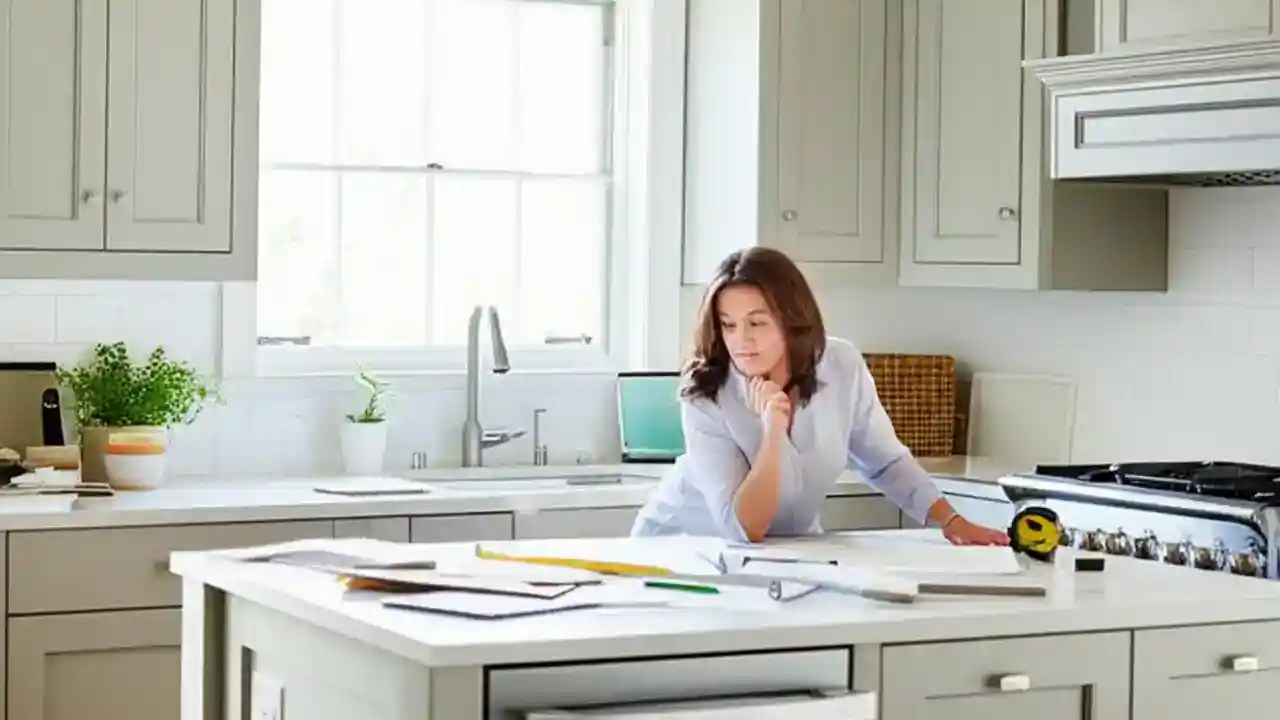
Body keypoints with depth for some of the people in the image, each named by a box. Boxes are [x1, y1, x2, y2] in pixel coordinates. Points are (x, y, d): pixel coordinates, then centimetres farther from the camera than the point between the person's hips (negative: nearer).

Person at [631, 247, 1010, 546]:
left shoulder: (842, 366, -14)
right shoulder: (704, 397, -24)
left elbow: (886, 463, 2)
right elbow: (744, 530, -26)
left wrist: (953, 522, -8)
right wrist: (772, 433, -34)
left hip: (787, 545, 2)